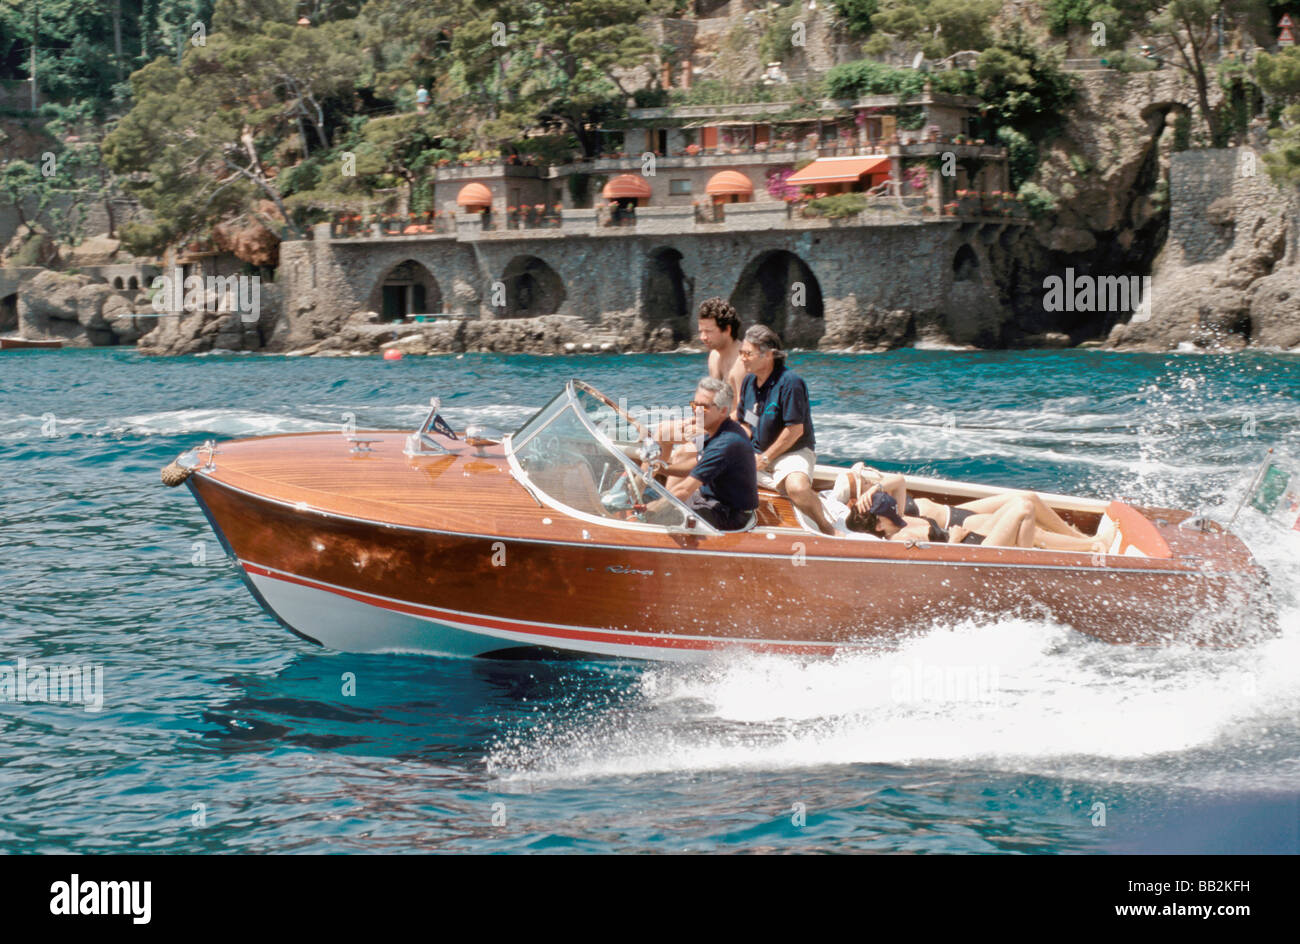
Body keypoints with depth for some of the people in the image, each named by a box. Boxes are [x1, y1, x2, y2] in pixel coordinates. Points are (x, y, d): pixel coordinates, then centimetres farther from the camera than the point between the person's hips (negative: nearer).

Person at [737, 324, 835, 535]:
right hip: (758, 455, 7)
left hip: (793, 453, -7)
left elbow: (795, 430, -20)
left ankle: (826, 527, -12)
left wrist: (765, 459, -15)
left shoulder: (790, 382, -18)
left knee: (797, 487, -36)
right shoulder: (749, 381, 6)